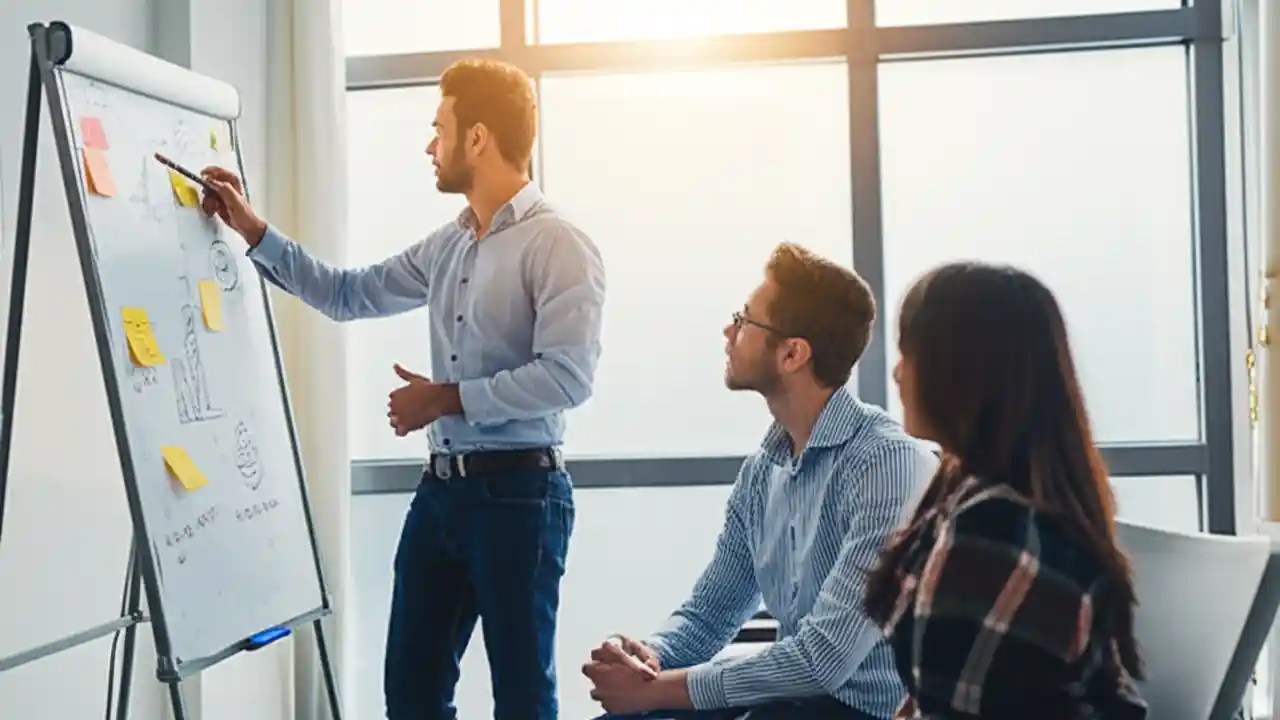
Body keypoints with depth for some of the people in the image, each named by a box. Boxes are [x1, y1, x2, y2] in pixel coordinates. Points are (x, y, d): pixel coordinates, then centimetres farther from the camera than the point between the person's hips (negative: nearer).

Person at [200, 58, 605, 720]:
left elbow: (568, 376, -21)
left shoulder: (558, 246, -11)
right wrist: (253, 231, 18)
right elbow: (347, 295, 23)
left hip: (518, 491, -8)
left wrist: (447, 398, -14)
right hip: (441, 486, 8)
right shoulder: (447, 246, 13)